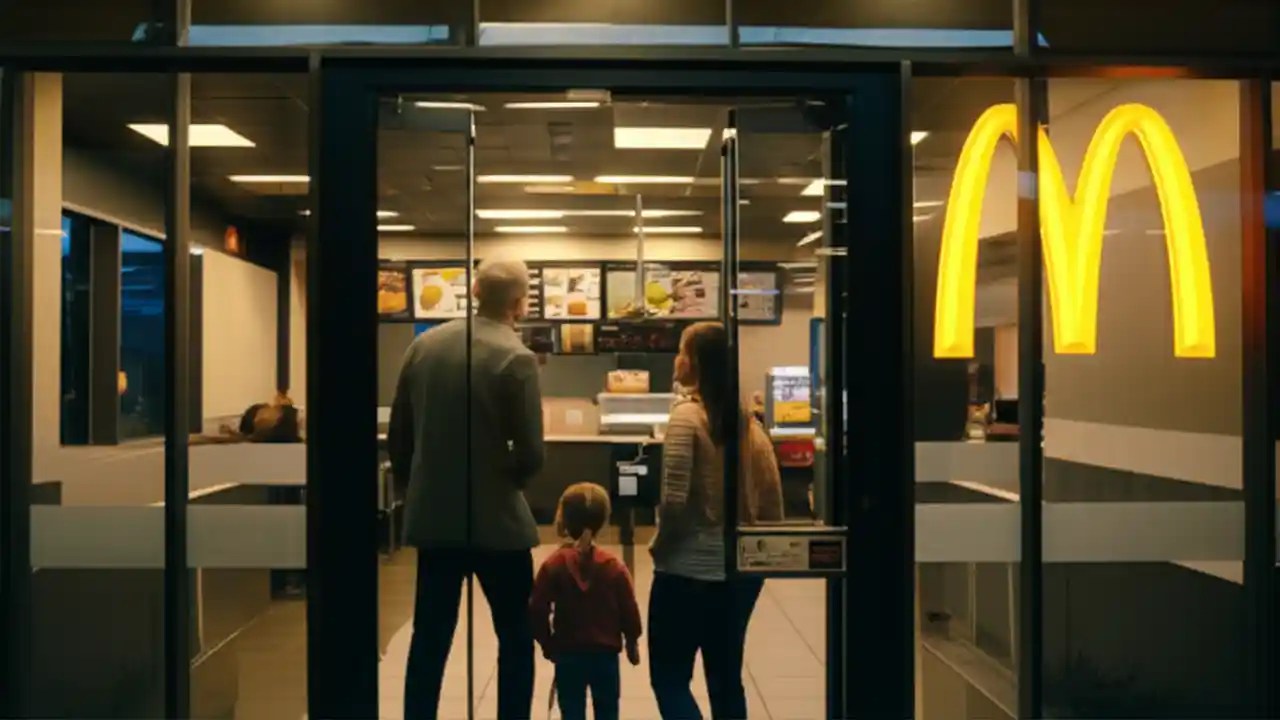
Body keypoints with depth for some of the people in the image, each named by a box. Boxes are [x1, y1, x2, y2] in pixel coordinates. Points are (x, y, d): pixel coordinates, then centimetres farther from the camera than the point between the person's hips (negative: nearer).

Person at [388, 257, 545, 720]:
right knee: (516, 639, 11)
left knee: (429, 641, 13)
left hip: (432, 517, 5)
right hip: (495, 520, -5)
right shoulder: (516, 358, -14)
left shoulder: (424, 345, 2)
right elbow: (530, 456, -15)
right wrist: (507, 483, 6)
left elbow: (397, 435, 7)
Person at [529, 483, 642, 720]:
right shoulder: (614, 567, -6)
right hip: (606, 654, 1)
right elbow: (629, 611, -3)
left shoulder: (553, 566, -9)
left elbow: (537, 611, -8)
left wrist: (547, 643, 8)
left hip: (568, 655, -1)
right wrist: (632, 642, 14)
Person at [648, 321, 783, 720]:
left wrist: (660, 546, -2)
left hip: (690, 569, -6)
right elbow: (772, 498, 6)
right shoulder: (748, 420, 5)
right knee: (726, 678, 17)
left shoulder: (687, 414, -13)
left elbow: (674, 500, -18)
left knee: (670, 678, 6)